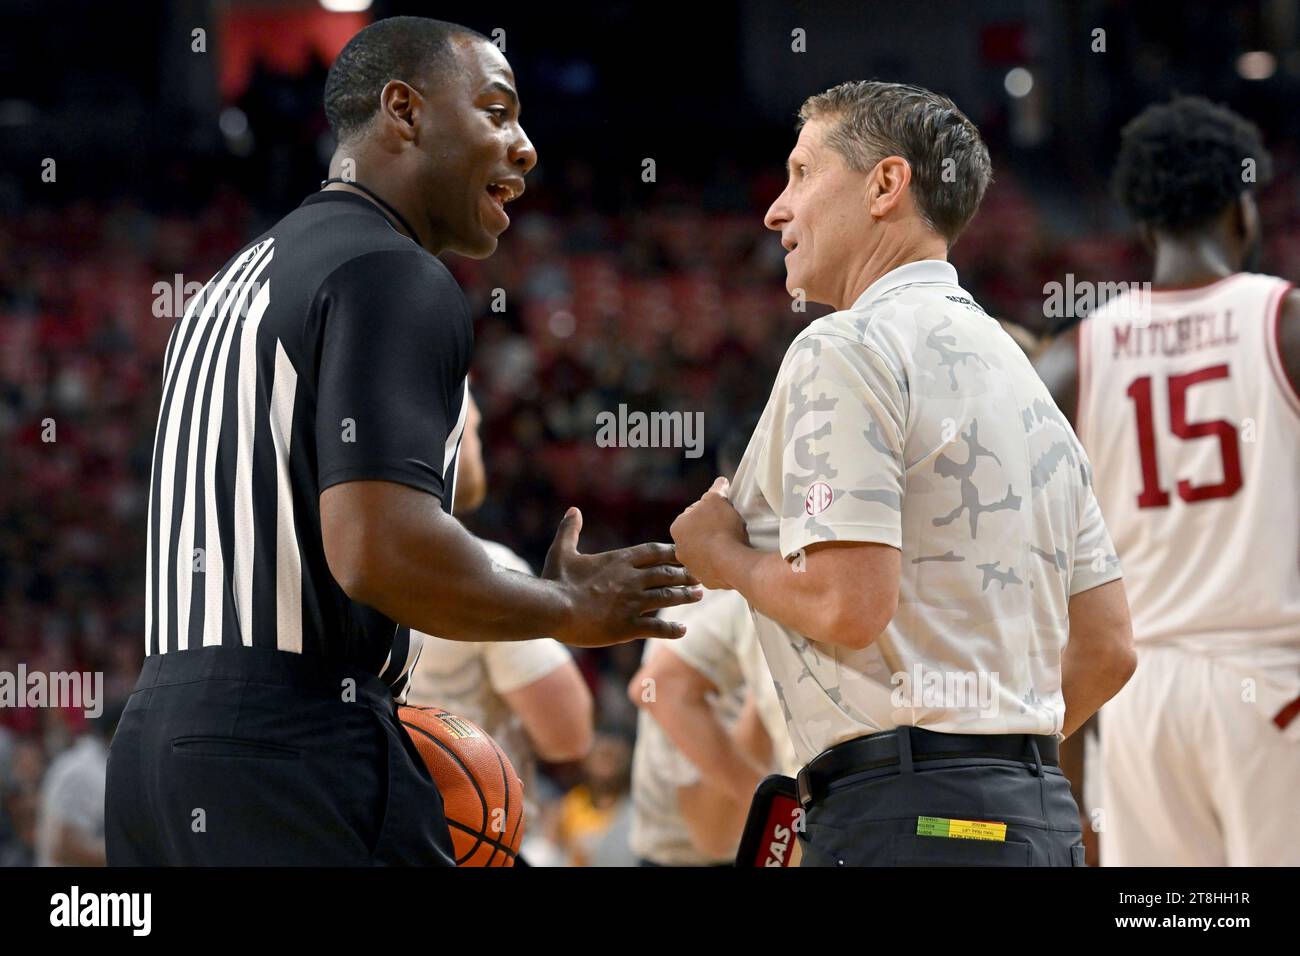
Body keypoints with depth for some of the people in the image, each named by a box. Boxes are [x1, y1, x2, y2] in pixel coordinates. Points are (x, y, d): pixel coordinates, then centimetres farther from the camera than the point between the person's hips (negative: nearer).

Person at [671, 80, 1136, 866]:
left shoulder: (848, 348, -6)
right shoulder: (1019, 370, 21)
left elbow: (849, 606, -17)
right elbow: (1107, 648, 19)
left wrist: (723, 556, 1)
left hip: (916, 822, -9)